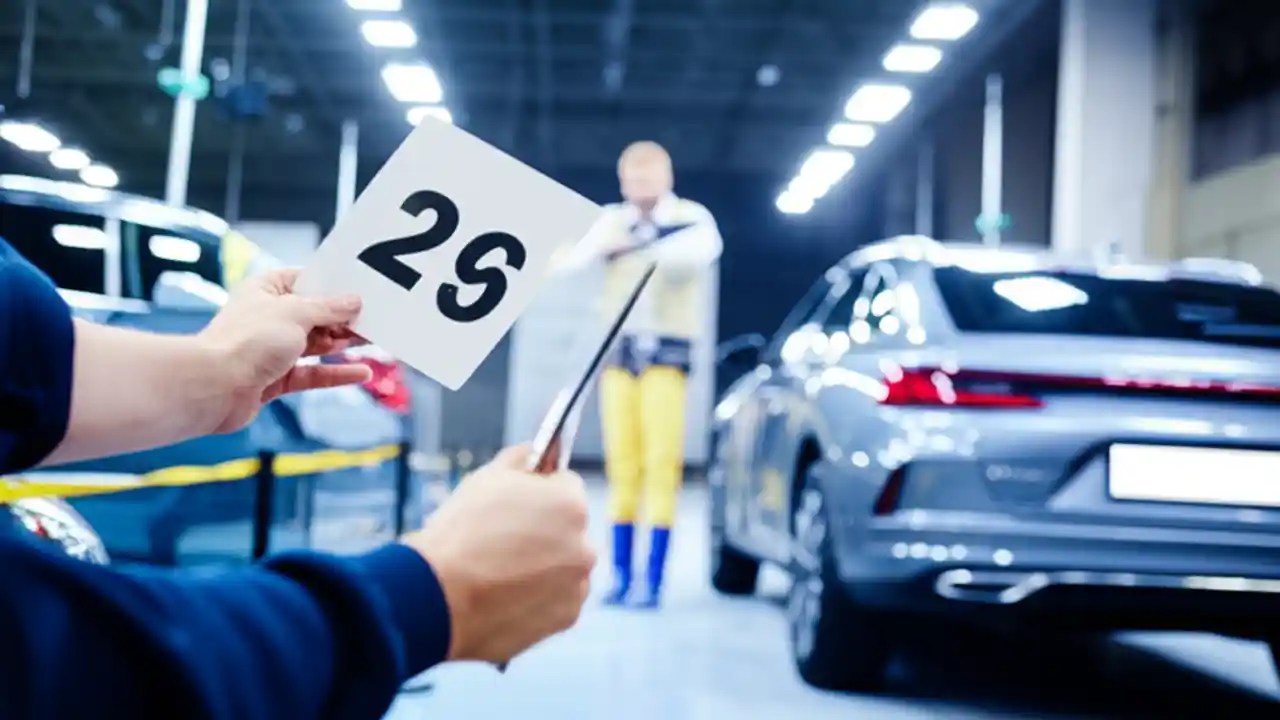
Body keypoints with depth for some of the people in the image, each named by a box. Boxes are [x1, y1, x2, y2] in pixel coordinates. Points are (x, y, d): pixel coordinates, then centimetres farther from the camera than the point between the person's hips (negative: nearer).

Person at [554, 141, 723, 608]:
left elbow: (704, 250, -21)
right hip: (620, 349, 3)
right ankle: (620, 576, 8)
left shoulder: (690, 218, 2)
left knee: (661, 466, -8)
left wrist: (650, 248, -36)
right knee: (622, 466, 2)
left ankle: (652, 581, -5)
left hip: (667, 349, -3)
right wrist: (603, 245, -20)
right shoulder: (613, 220, 12)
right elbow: (567, 263, 1)